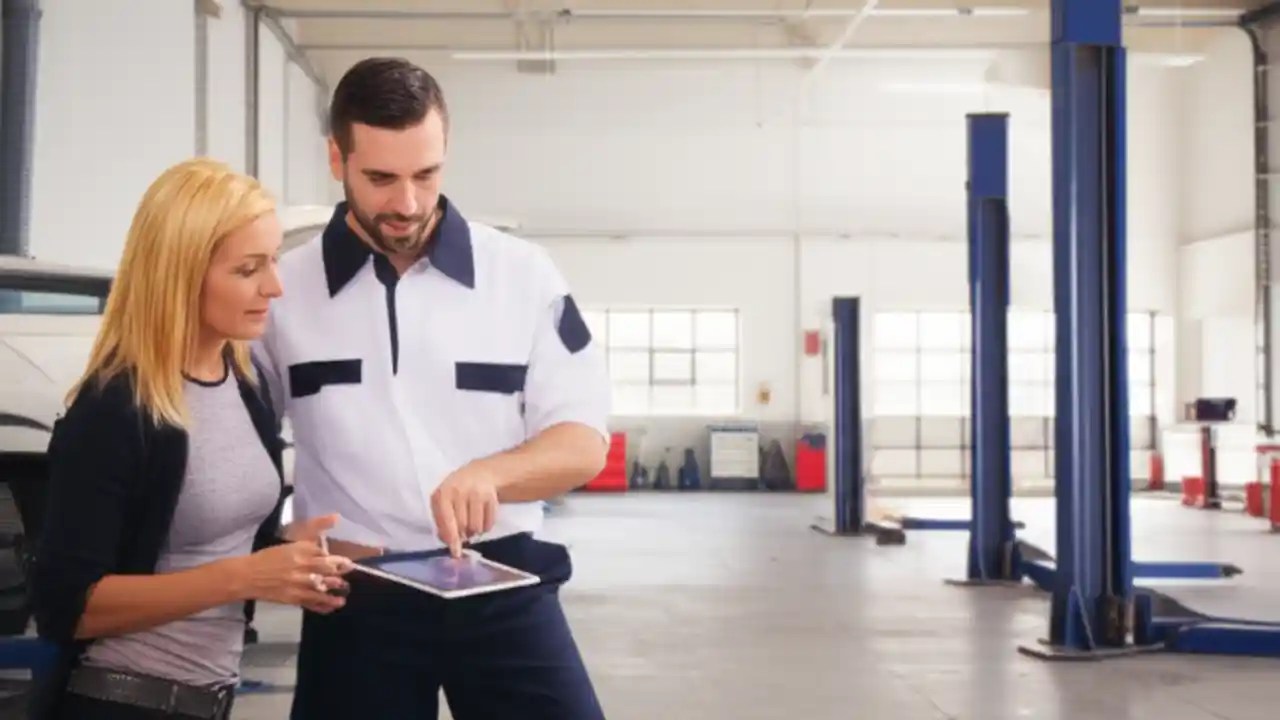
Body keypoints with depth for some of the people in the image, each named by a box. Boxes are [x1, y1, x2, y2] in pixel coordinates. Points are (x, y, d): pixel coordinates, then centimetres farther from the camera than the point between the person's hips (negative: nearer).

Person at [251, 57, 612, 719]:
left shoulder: (522, 273, 3)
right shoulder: (284, 290, 3)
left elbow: (584, 441, 1)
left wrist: (489, 473, -19)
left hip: (502, 586, 0)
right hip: (356, 599, 1)